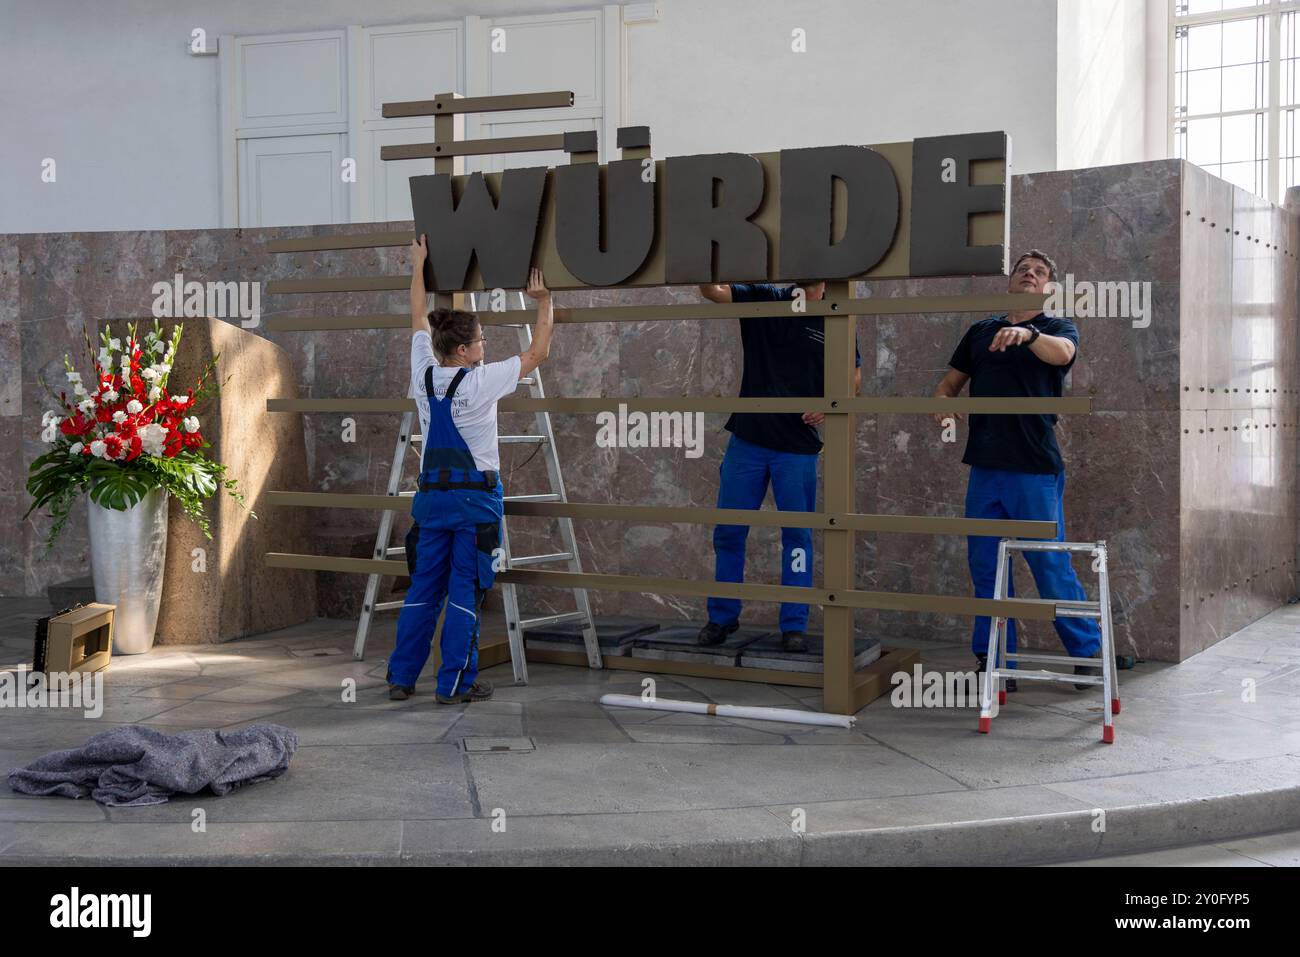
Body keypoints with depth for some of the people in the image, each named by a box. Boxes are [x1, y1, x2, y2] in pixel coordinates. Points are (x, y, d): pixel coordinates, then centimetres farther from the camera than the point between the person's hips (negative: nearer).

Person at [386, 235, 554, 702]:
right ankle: (456, 683, 2)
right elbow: (538, 353, -3)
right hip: (475, 496, -5)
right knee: (466, 592, -1)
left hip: (432, 493, 5)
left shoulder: (424, 373, 1)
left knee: (423, 588, 11)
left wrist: (418, 266, 30)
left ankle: (401, 677, 15)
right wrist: (544, 301, 9)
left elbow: (419, 320, 18)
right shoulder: (481, 381, -13)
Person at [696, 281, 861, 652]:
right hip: (747, 439, 1)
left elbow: (853, 377, 9)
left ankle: (794, 625, 14)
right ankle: (722, 616, 22)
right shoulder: (763, 300, 1)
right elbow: (712, 291, -11)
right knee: (728, 532, 7)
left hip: (798, 445, -1)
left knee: (797, 536, 4)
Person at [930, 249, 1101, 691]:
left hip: (1035, 469, -4)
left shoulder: (1058, 328, 2)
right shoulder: (980, 331, 16)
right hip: (985, 467, 5)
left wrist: (1027, 334, -42)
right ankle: (994, 664, 14)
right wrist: (942, 405, -5)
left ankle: (1087, 652, 14)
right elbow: (950, 382, 18)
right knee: (985, 567, 6)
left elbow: (1062, 353, -21)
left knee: (1051, 565, -2)